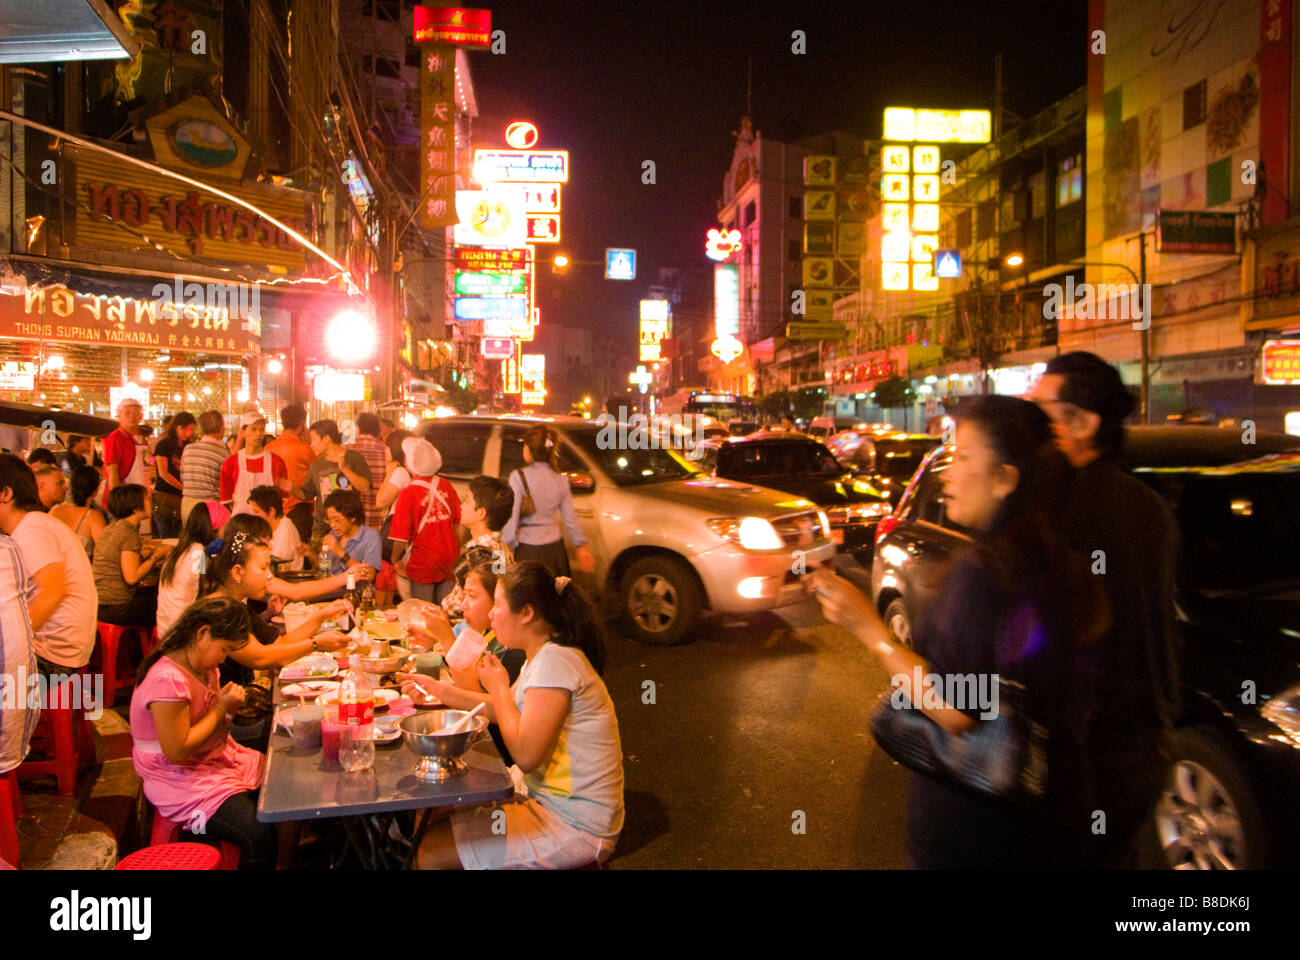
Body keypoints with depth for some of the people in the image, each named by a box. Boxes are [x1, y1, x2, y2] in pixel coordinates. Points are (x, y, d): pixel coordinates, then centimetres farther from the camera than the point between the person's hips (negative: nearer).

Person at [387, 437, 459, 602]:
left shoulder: (408, 493, -16)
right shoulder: (446, 486, -2)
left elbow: (401, 536, -15)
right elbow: (460, 521, 5)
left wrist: (395, 560, 2)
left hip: (423, 564, -4)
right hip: (449, 561, 4)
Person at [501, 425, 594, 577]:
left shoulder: (519, 477, -13)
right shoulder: (560, 481, 2)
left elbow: (511, 518, -15)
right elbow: (570, 518, 8)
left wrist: (505, 548, -3)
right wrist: (582, 547, 18)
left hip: (529, 550, -5)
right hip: (555, 547, 5)